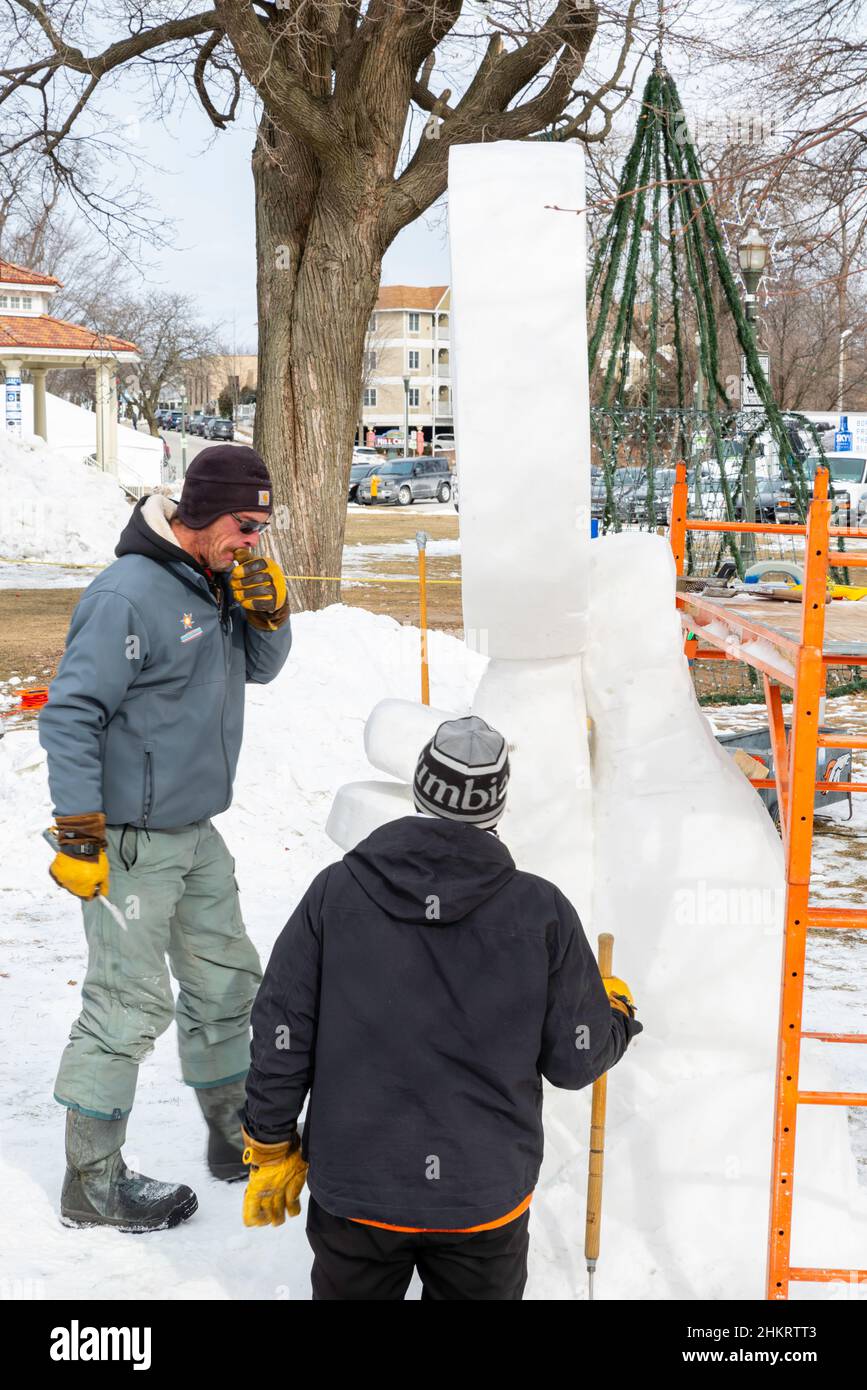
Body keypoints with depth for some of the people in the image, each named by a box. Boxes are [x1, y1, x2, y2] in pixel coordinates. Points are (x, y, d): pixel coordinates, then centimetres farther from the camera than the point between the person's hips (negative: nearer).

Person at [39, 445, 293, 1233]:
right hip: (129, 842, -9)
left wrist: (268, 609, -6)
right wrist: (78, 833, -21)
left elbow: (260, 667, 15)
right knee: (130, 1006, -4)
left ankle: (235, 1135, 35)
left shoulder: (218, 582, 6)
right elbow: (70, 716, -21)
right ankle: (93, 1184, 9)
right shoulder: (131, 594, -21)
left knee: (226, 981, 18)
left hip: (195, 834, 9)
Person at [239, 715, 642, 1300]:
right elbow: (574, 1059, -3)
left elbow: (282, 1035, -5)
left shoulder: (336, 891, -9)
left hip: (355, 1186, 1)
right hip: (486, 1196, 0)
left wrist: (271, 1148, 9)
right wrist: (618, 1011, 19)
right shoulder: (542, 910, -10)